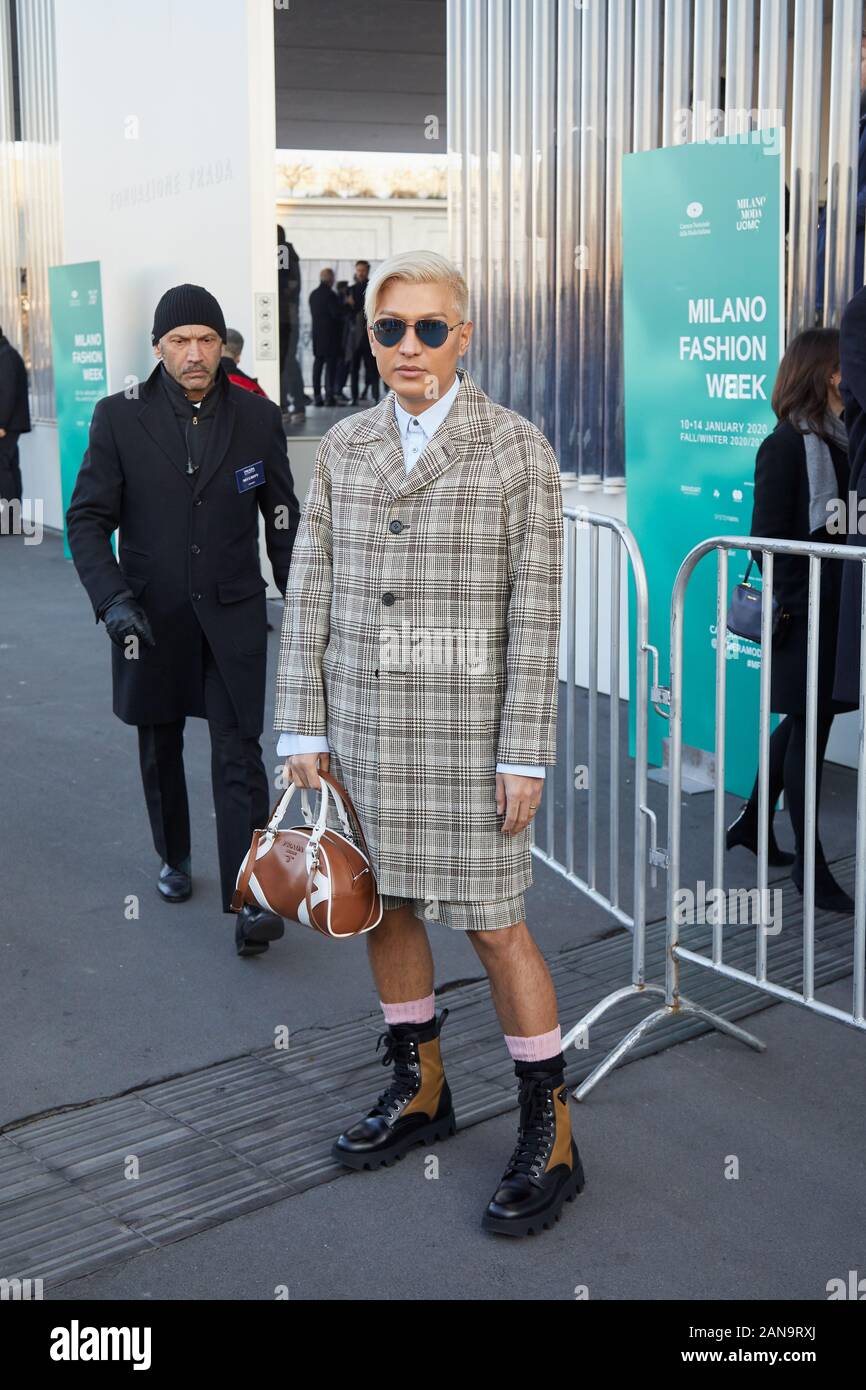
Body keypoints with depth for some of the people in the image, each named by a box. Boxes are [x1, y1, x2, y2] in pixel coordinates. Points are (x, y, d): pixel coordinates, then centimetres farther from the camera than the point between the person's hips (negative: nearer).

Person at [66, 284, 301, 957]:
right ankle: (175, 858, 38)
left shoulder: (258, 417, -1)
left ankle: (250, 899, -7)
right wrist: (112, 598, -19)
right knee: (160, 744, 16)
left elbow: (283, 517, 9)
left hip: (234, 612, -1)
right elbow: (88, 517, -5)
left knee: (239, 754, -7)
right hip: (151, 615, 1)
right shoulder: (120, 417, -5)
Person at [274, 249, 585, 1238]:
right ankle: (419, 1092, 34)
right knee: (382, 903, 14)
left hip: (468, 724, -4)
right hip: (360, 717, 5)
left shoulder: (517, 449, -7)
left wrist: (525, 756, -12)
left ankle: (549, 1136, 15)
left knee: (492, 924, -1)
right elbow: (310, 595, 4)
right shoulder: (343, 450, 5)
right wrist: (303, 732, -1)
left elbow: (534, 609, -9)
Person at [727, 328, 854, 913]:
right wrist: (798, 607, -17)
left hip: (838, 610, 8)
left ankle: (752, 822, 34)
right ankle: (811, 864, 10)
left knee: (802, 724, 17)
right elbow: (770, 537, -13)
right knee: (808, 730, 0)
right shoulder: (788, 445, -12)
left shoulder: (843, 440, 10)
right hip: (808, 615, -8)